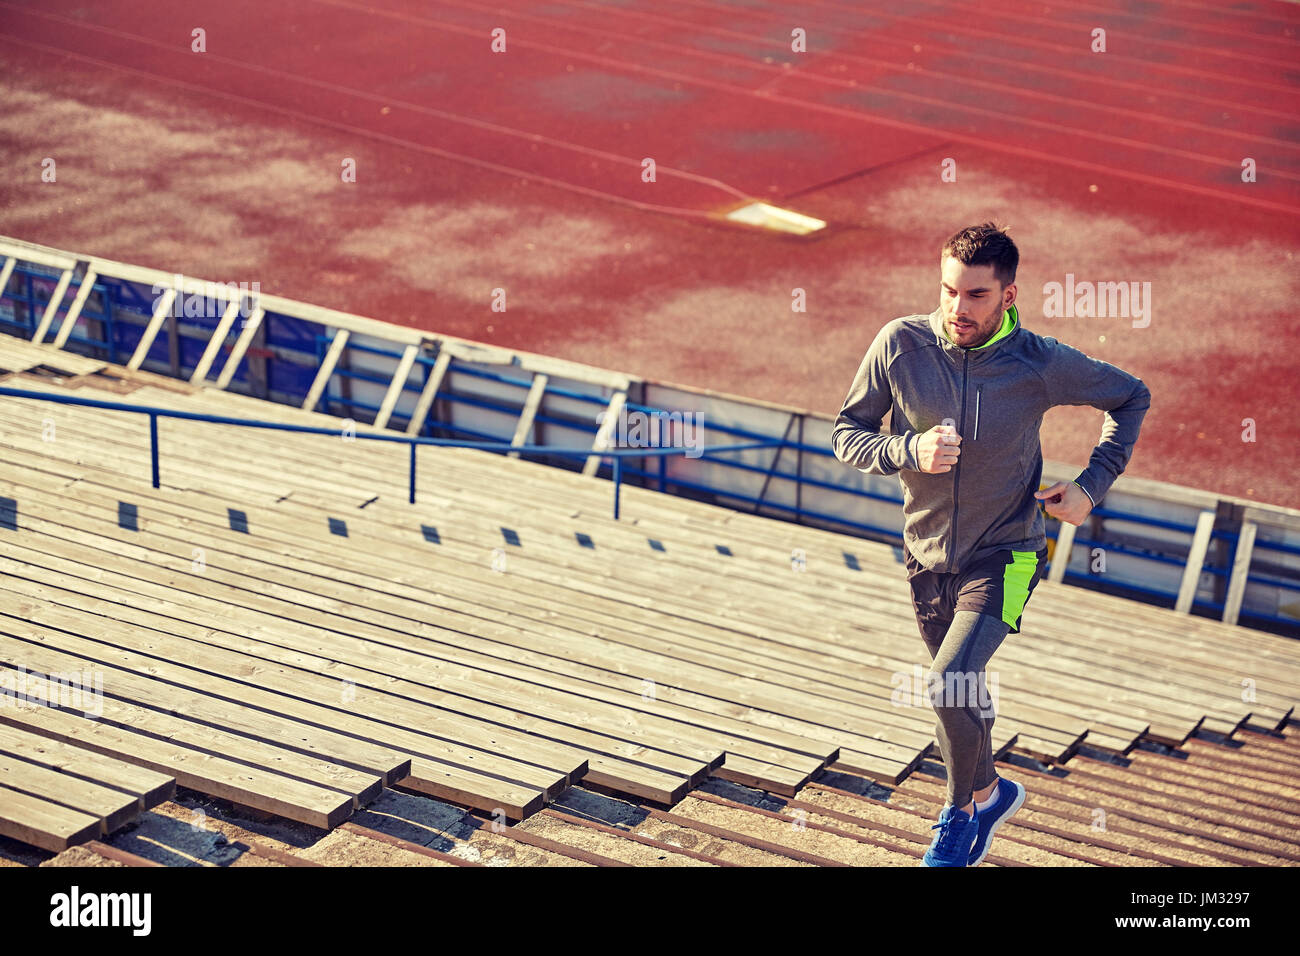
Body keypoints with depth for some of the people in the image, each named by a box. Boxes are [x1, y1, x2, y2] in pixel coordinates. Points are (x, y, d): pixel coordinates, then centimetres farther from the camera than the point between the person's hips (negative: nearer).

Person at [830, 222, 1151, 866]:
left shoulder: (1040, 364, -16)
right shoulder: (900, 344, -13)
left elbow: (1132, 397, 1)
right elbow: (847, 435, -6)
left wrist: (1091, 487, -7)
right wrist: (909, 450, -25)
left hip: (1003, 555, -3)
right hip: (927, 552, 3)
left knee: (950, 685, -20)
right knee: (960, 693, 18)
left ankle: (970, 802, 7)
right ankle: (986, 794, 44)